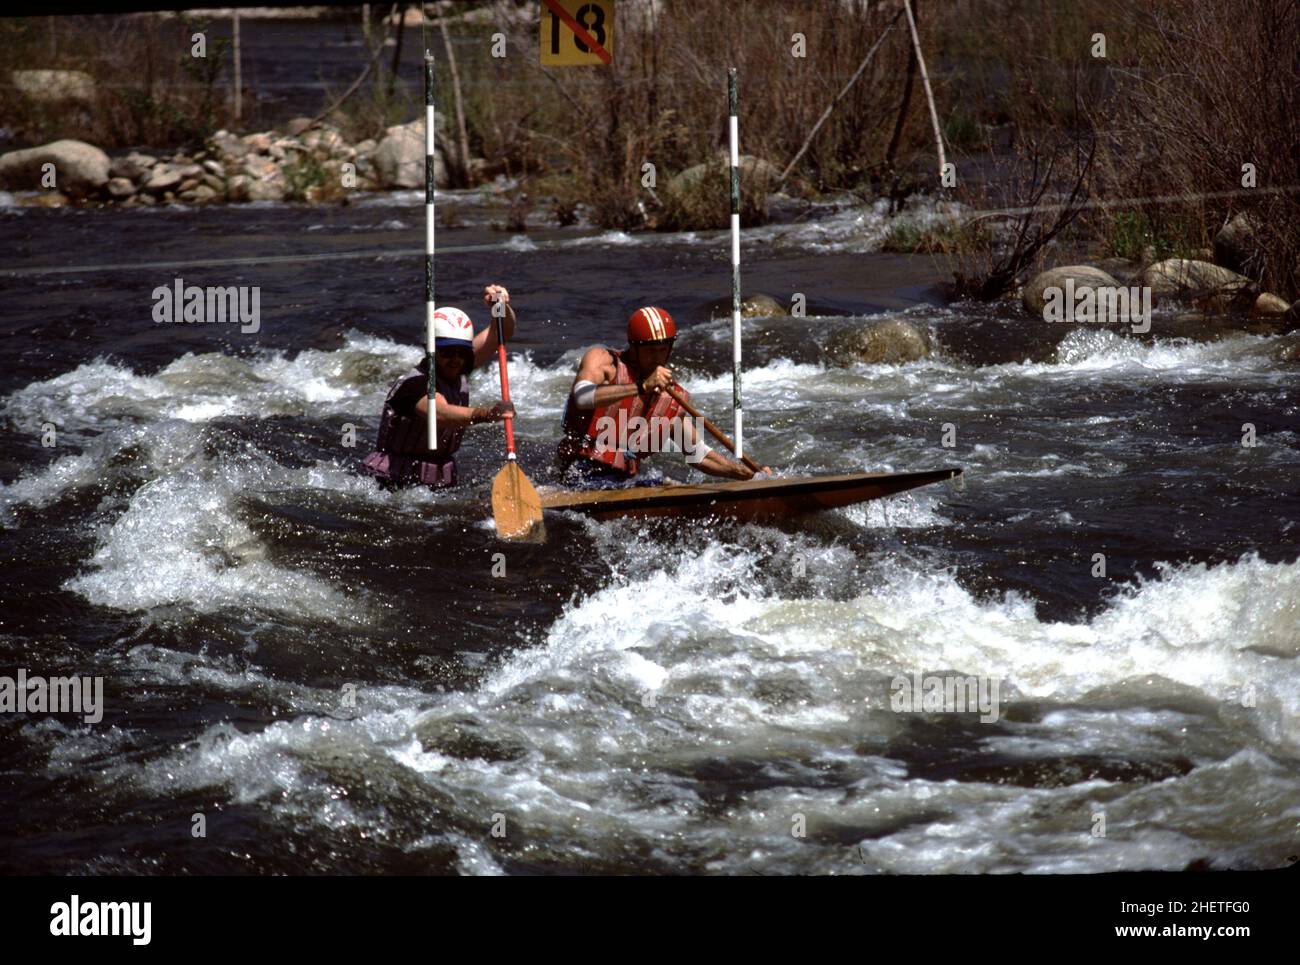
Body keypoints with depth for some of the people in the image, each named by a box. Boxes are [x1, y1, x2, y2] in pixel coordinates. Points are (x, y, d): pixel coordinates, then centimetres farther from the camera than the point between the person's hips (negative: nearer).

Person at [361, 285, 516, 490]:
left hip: (442, 481, 7)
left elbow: (504, 331, 5)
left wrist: (502, 305, -18)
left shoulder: (459, 371, 4)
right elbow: (439, 413, -41)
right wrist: (486, 413, -57)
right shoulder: (415, 384, -20)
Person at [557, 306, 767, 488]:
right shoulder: (602, 361, -1)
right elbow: (582, 397, -24)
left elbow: (698, 455, 21)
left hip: (625, 481, 7)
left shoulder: (674, 397, 13)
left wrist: (745, 473, 6)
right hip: (582, 476, -7)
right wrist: (642, 387, -32)